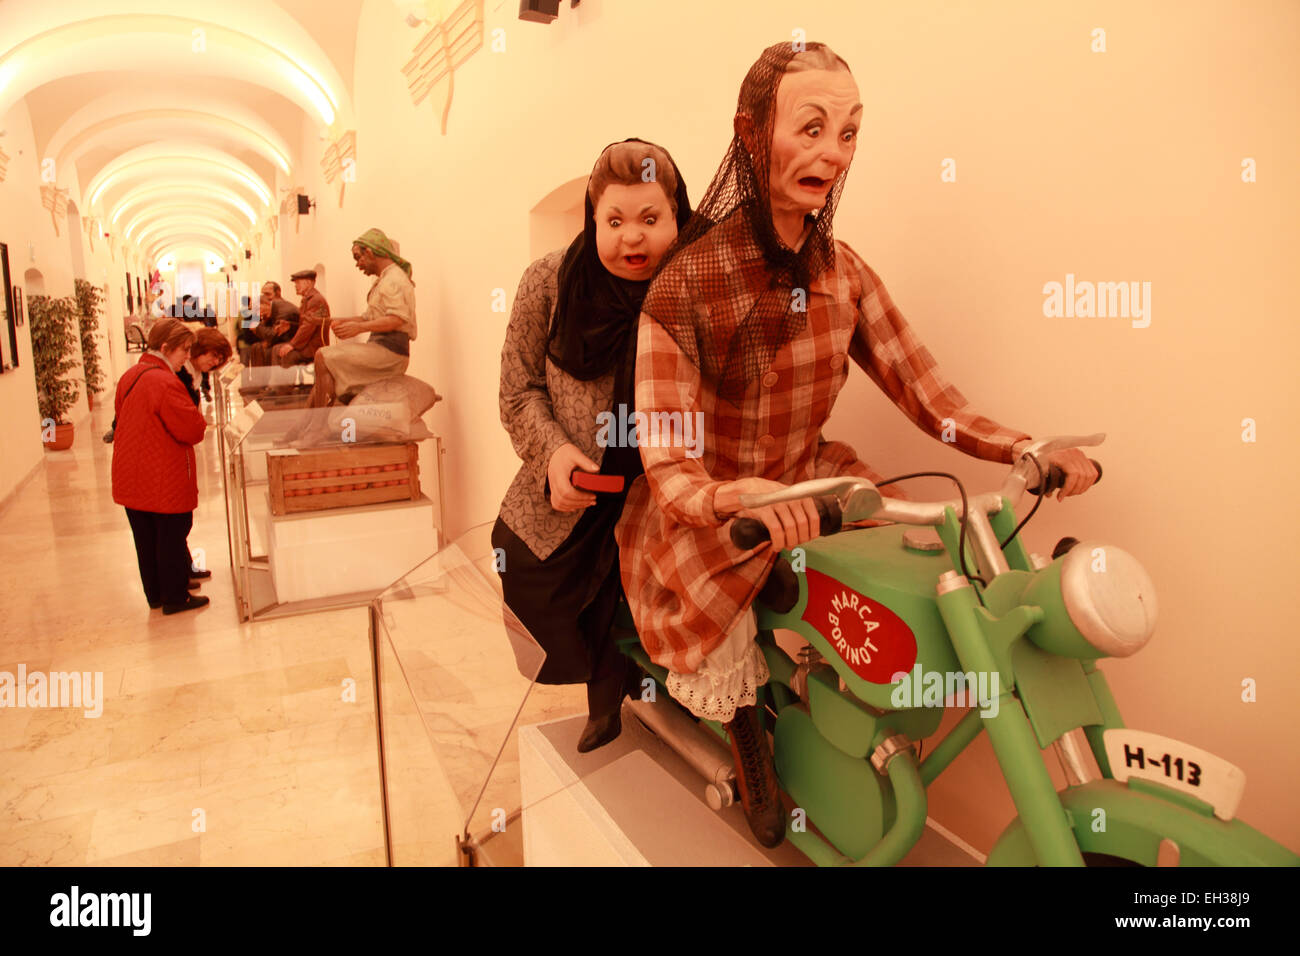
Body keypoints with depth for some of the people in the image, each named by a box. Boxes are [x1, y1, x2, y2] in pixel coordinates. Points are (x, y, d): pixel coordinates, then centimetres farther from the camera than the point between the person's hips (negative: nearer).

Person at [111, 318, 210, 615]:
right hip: (166, 482, -8)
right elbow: (192, 430, -22)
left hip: (131, 477, 9)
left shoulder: (129, 376, 7)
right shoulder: (165, 383, -22)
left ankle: (155, 594, 29)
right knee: (172, 537, 5)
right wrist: (199, 420, 1)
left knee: (146, 538, 17)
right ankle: (175, 597, 15)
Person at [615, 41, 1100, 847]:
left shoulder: (843, 270, 0)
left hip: (807, 478, 5)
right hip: (704, 507, -5)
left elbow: (920, 389, -2)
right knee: (727, 661, -22)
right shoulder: (686, 281, -18)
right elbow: (667, 459, -24)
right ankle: (752, 750, 19)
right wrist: (732, 496, -46)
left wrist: (1021, 448, -18)